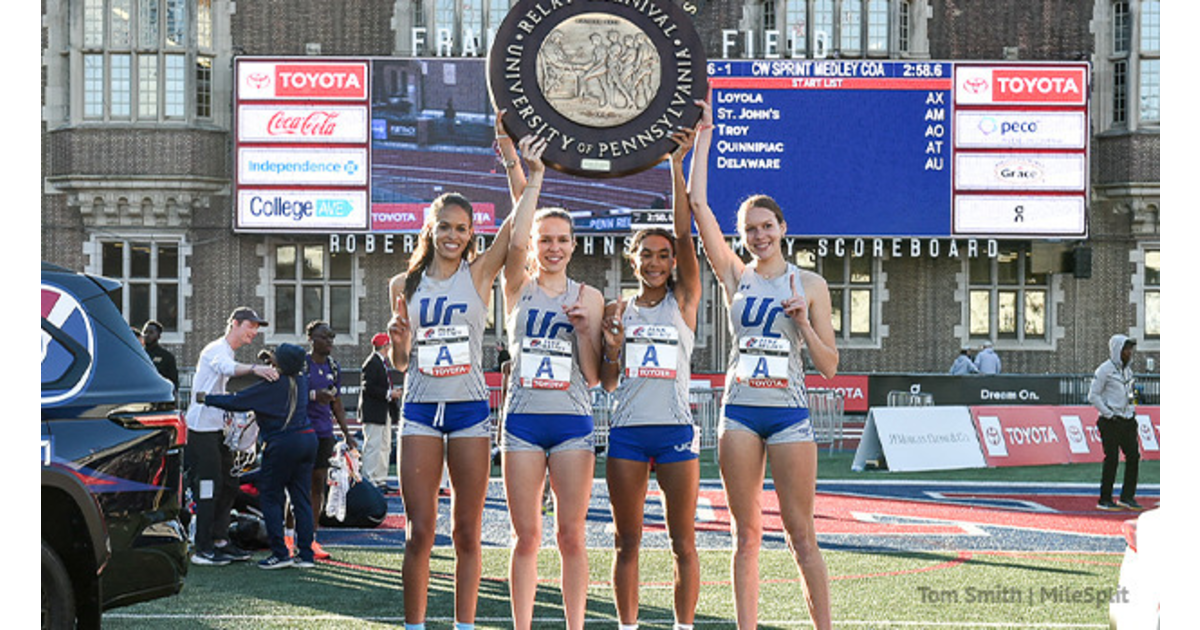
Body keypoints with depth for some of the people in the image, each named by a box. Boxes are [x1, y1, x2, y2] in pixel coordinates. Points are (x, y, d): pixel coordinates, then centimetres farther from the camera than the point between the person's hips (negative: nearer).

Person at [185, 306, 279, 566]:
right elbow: (227, 368, -35)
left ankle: (220, 540, 20)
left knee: (229, 486, 12)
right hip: (202, 428, -10)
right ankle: (202, 549, -6)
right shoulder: (216, 349, -11)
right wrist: (254, 368, -52)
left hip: (219, 429, 10)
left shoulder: (229, 353, 20)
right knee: (209, 488, -10)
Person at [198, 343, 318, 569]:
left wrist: (207, 398, 1)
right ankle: (306, 554, 8)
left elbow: (237, 402, -11)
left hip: (283, 443, -7)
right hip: (308, 439, 7)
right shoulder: (302, 380, 7)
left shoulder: (273, 385, -14)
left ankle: (280, 553, 0)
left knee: (270, 497, 3)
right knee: (301, 498, 9)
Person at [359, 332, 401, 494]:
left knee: (385, 447, 13)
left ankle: (381, 479, 19)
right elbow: (368, 388, -20)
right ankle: (369, 481, -3)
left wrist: (394, 390, 6)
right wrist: (388, 394, -19)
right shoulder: (372, 363, -15)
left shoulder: (385, 362, 16)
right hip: (374, 412, -10)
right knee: (373, 446, -7)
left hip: (385, 411, 10)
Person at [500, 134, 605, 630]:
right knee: (526, 537, 3)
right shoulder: (518, 289, 6)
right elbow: (515, 243, -15)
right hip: (523, 420, 0)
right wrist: (533, 180, -16)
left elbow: (593, 375, 5)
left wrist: (583, 326, -9)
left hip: (573, 422, 0)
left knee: (571, 536, 2)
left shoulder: (588, 297, 8)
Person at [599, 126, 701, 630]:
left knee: (683, 542, 2)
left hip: (675, 428, -2)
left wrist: (677, 167, -14)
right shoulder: (618, 310, 10)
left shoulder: (684, 301, 5)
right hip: (627, 431, 2)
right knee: (627, 542, 6)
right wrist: (613, 347, -10)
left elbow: (685, 234, -8)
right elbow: (607, 383, 10)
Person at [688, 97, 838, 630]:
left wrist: (804, 323, -12)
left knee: (801, 535, -1)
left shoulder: (810, 285, 5)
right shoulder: (735, 277, 7)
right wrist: (703, 136, 3)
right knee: (747, 534, 5)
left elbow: (829, 367, 3)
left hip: (789, 411, -1)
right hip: (740, 410, 2)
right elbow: (697, 203, 1)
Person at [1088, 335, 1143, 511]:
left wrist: (1132, 411, 13)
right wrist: (1109, 415, -15)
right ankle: (1105, 500, 1)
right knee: (1112, 459, -7)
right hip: (1111, 423, -8)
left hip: (1128, 421, 8)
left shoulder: (1127, 369, 16)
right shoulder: (1105, 369, -9)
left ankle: (1127, 496, 12)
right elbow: (1093, 396, -12)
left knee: (1133, 456, 4)